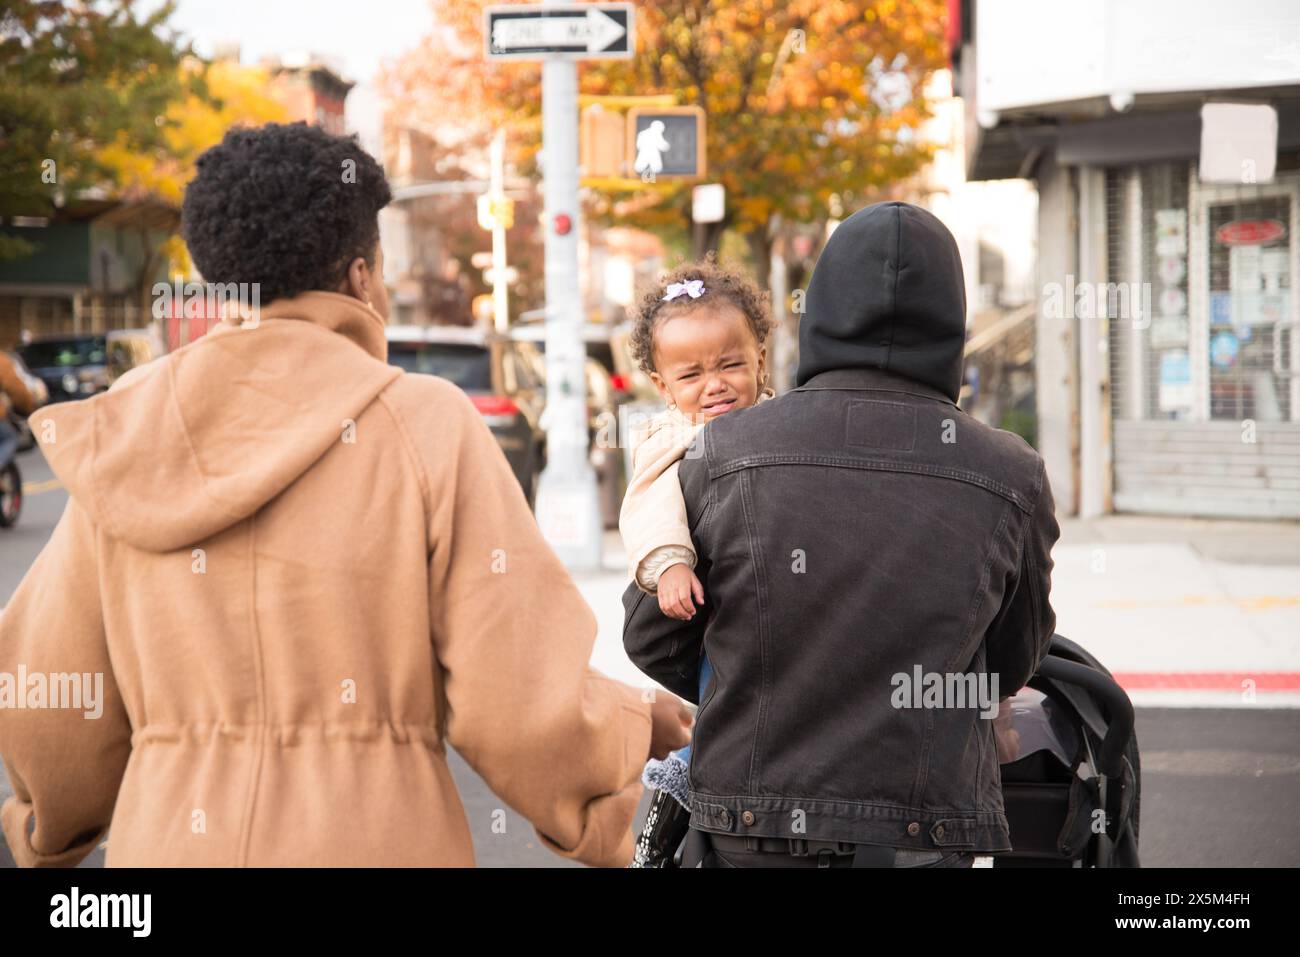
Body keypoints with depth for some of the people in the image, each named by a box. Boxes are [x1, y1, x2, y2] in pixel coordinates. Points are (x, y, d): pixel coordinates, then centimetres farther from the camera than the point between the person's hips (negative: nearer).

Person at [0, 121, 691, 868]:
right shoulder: (424, 428, -7)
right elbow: (525, 701, -10)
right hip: (374, 837, -3)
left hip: (167, 838, 4)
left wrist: (61, 818, 30)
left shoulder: (123, 436, 4)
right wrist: (636, 729, 11)